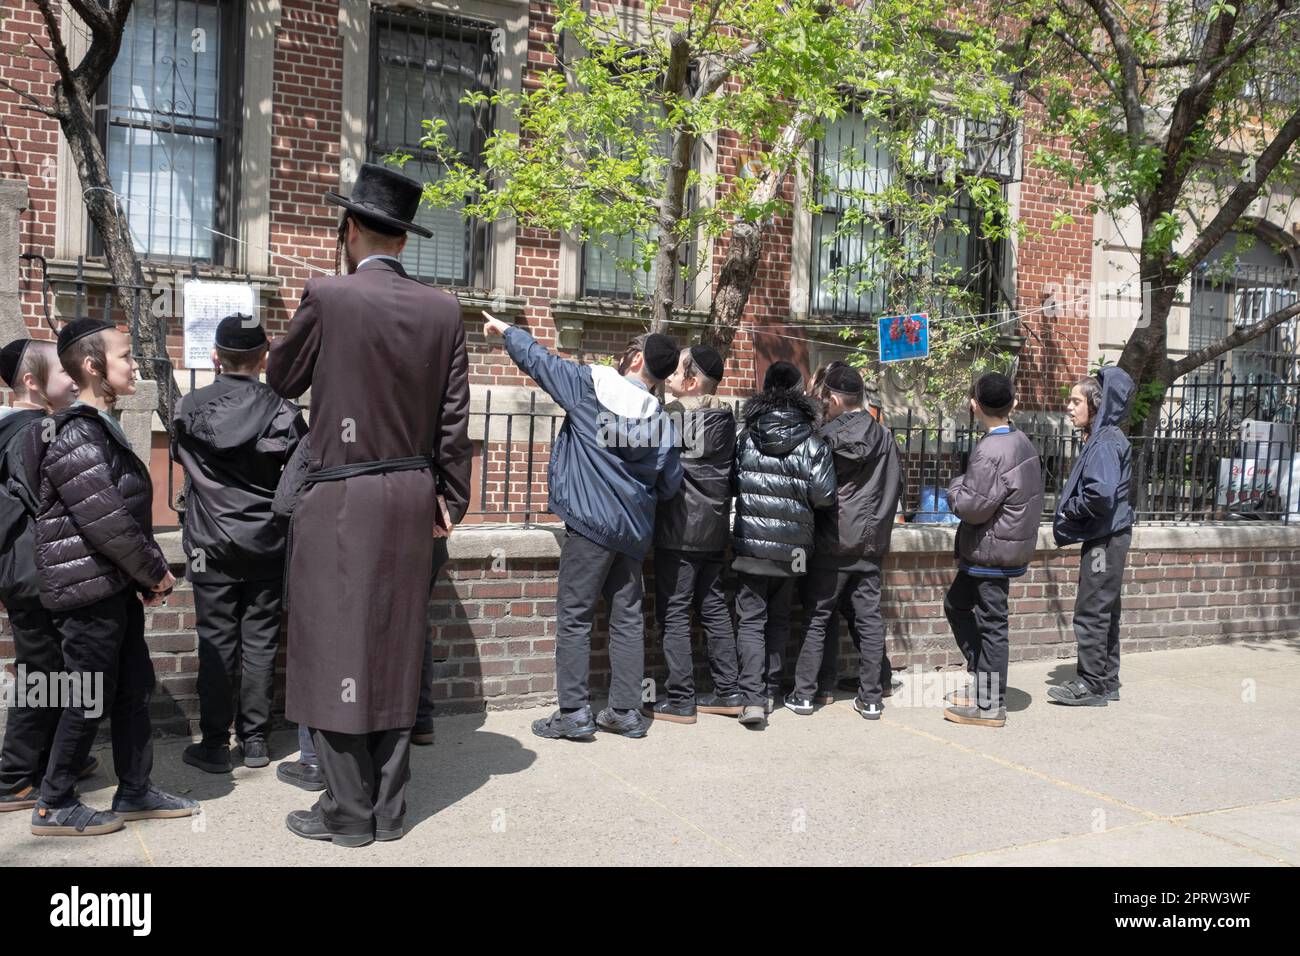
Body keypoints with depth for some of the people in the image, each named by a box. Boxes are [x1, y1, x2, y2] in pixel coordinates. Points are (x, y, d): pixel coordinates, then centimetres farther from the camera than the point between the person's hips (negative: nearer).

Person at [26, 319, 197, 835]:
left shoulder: (102, 428, 13)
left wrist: (149, 573, 8)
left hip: (117, 586, 9)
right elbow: (105, 521, -22)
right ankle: (54, 806, 16)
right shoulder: (75, 436, -18)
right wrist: (154, 572, -12)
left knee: (134, 687, 14)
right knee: (92, 697, 1)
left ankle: (135, 791, 25)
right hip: (88, 588, -9)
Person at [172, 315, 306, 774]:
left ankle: (215, 744, 10)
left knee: (216, 643, 6)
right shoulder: (283, 411, -8)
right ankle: (255, 739, 15)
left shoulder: (189, 408, -3)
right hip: (267, 545, 0)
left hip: (211, 545, 0)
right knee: (260, 641, 8)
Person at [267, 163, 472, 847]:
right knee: (395, 649, 12)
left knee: (338, 647, 5)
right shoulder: (443, 310, 3)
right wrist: (450, 499, 13)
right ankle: (389, 809, 21)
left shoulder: (328, 297, -9)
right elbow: (454, 419, 5)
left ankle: (349, 812, 13)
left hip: (340, 501, -4)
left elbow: (281, 380, 6)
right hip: (413, 503, 5)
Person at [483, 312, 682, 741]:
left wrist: (506, 331, 19)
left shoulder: (590, 384, -8)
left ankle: (574, 712, 2)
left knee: (575, 617, 1)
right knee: (627, 618, 11)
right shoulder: (663, 421, 4)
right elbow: (669, 485, 9)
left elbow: (539, 359, 1)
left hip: (590, 524, -5)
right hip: (634, 530, 5)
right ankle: (627, 711, 16)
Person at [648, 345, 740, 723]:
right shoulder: (726, 419, 8)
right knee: (714, 606, 14)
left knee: (673, 612, -1)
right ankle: (727, 692, 18)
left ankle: (680, 700, 0)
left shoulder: (673, 416, -13)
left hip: (678, 530, -7)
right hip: (715, 529, 7)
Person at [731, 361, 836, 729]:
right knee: (779, 619, 18)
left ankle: (753, 698, -10)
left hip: (750, 543, -1)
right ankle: (771, 690, 25)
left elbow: (730, 483, 2)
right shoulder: (812, 444, -6)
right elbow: (824, 496, -9)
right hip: (791, 547, 1)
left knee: (750, 620, 2)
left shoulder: (745, 439, -3)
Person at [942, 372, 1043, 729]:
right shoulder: (1022, 442, 8)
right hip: (1006, 548, 9)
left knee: (991, 625, -2)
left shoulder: (990, 452, -22)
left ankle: (989, 705, 7)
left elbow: (973, 507, -21)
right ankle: (983, 680, 27)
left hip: (991, 551, -9)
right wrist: (967, 488, 11)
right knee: (957, 605, 20)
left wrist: (956, 486, -3)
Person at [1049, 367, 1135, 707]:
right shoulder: (1100, 439, 13)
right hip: (1107, 538, 10)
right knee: (1104, 612, 15)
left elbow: (1100, 494, -28)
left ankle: (1091, 685, 5)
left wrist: (1069, 510, -13)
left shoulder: (1105, 442, -17)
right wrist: (1069, 513, 5)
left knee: (1092, 613, -3)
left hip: (1105, 541, -10)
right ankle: (1106, 682, 25)